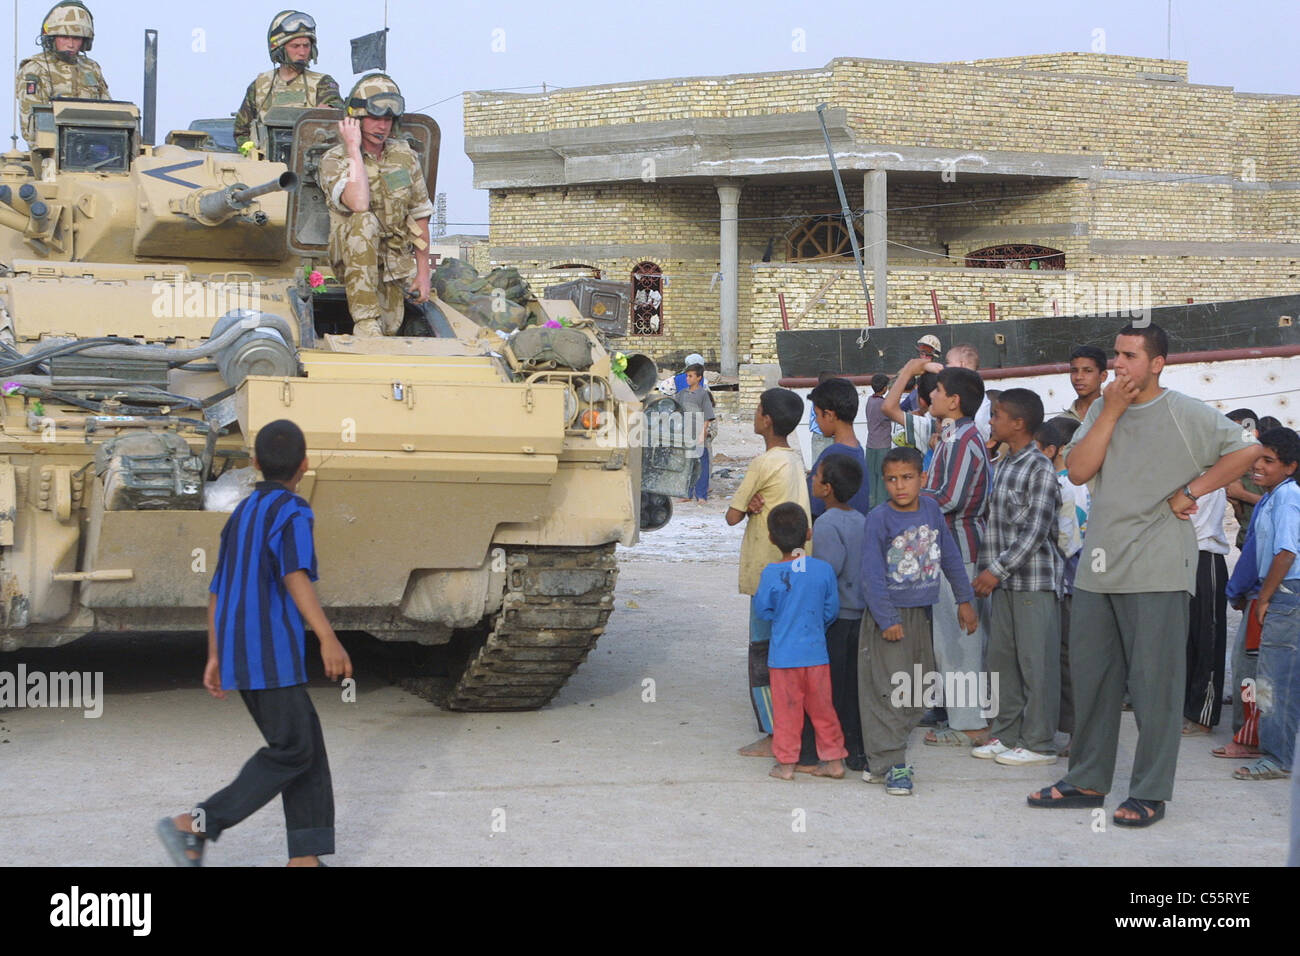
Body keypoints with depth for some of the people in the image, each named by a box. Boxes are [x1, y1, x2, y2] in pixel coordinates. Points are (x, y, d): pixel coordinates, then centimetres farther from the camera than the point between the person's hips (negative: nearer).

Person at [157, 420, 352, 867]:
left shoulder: (241, 515, 18)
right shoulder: (292, 512, -9)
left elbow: (217, 591, 20)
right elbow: (296, 575, -25)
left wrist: (215, 658, 24)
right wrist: (328, 638, -32)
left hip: (239, 654, 9)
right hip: (272, 652, -9)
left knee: (307, 743, 8)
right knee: (291, 752, -4)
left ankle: (305, 859, 1)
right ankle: (195, 825, -10)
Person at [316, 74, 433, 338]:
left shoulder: (405, 157, 4)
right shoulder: (334, 160, -10)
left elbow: (420, 217, 10)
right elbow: (358, 204, -31)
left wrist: (423, 273, 5)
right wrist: (353, 148, -23)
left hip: (394, 264, 4)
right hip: (351, 262, -4)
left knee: (390, 329, -12)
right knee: (365, 222, -35)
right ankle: (366, 322, -37)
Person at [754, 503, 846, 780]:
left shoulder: (771, 574, -13)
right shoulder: (824, 570, -6)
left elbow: (763, 611, -5)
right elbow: (831, 610, 3)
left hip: (783, 655, -2)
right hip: (816, 653, 2)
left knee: (786, 708, 7)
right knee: (822, 707, 13)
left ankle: (785, 762, 11)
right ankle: (833, 759, 19)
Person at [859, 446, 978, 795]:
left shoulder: (931, 509, 3)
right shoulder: (878, 519, -12)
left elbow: (950, 556, 14)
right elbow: (872, 575, -13)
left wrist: (964, 599, 15)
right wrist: (887, 620, -17)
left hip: (920, 614, 6)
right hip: (888, 615, -6)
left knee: (919, 690, 9)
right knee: (889, 691, -8)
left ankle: (881, 756, 20)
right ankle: (890, 765, -2)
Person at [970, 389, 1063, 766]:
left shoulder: (1039, 468, -12)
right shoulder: (1003, 466, 14)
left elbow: (1035, 530, -17)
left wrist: (998, 569, -18)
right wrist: (985, 570, 11)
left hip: (1034, 580, -9)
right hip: (1003, 580, 9)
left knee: (1036, 661, -3)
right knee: (1001, 657, 12)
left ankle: (1038, 743, 3)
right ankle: (1005, 734, 21)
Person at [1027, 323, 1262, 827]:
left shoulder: (1185, 414, -4)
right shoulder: (1102, 410, 11)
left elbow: (1246, 450, -7)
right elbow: (1078, 471, -1)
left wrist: (1191, 491, -9)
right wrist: (1111, 412, -6)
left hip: (1157, 570, -6)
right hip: (1098, 567, 6)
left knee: (1154, 682, -3)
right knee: (1091, 676, 11)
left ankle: (1150, 793, 5)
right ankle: (1087, 780, 22)